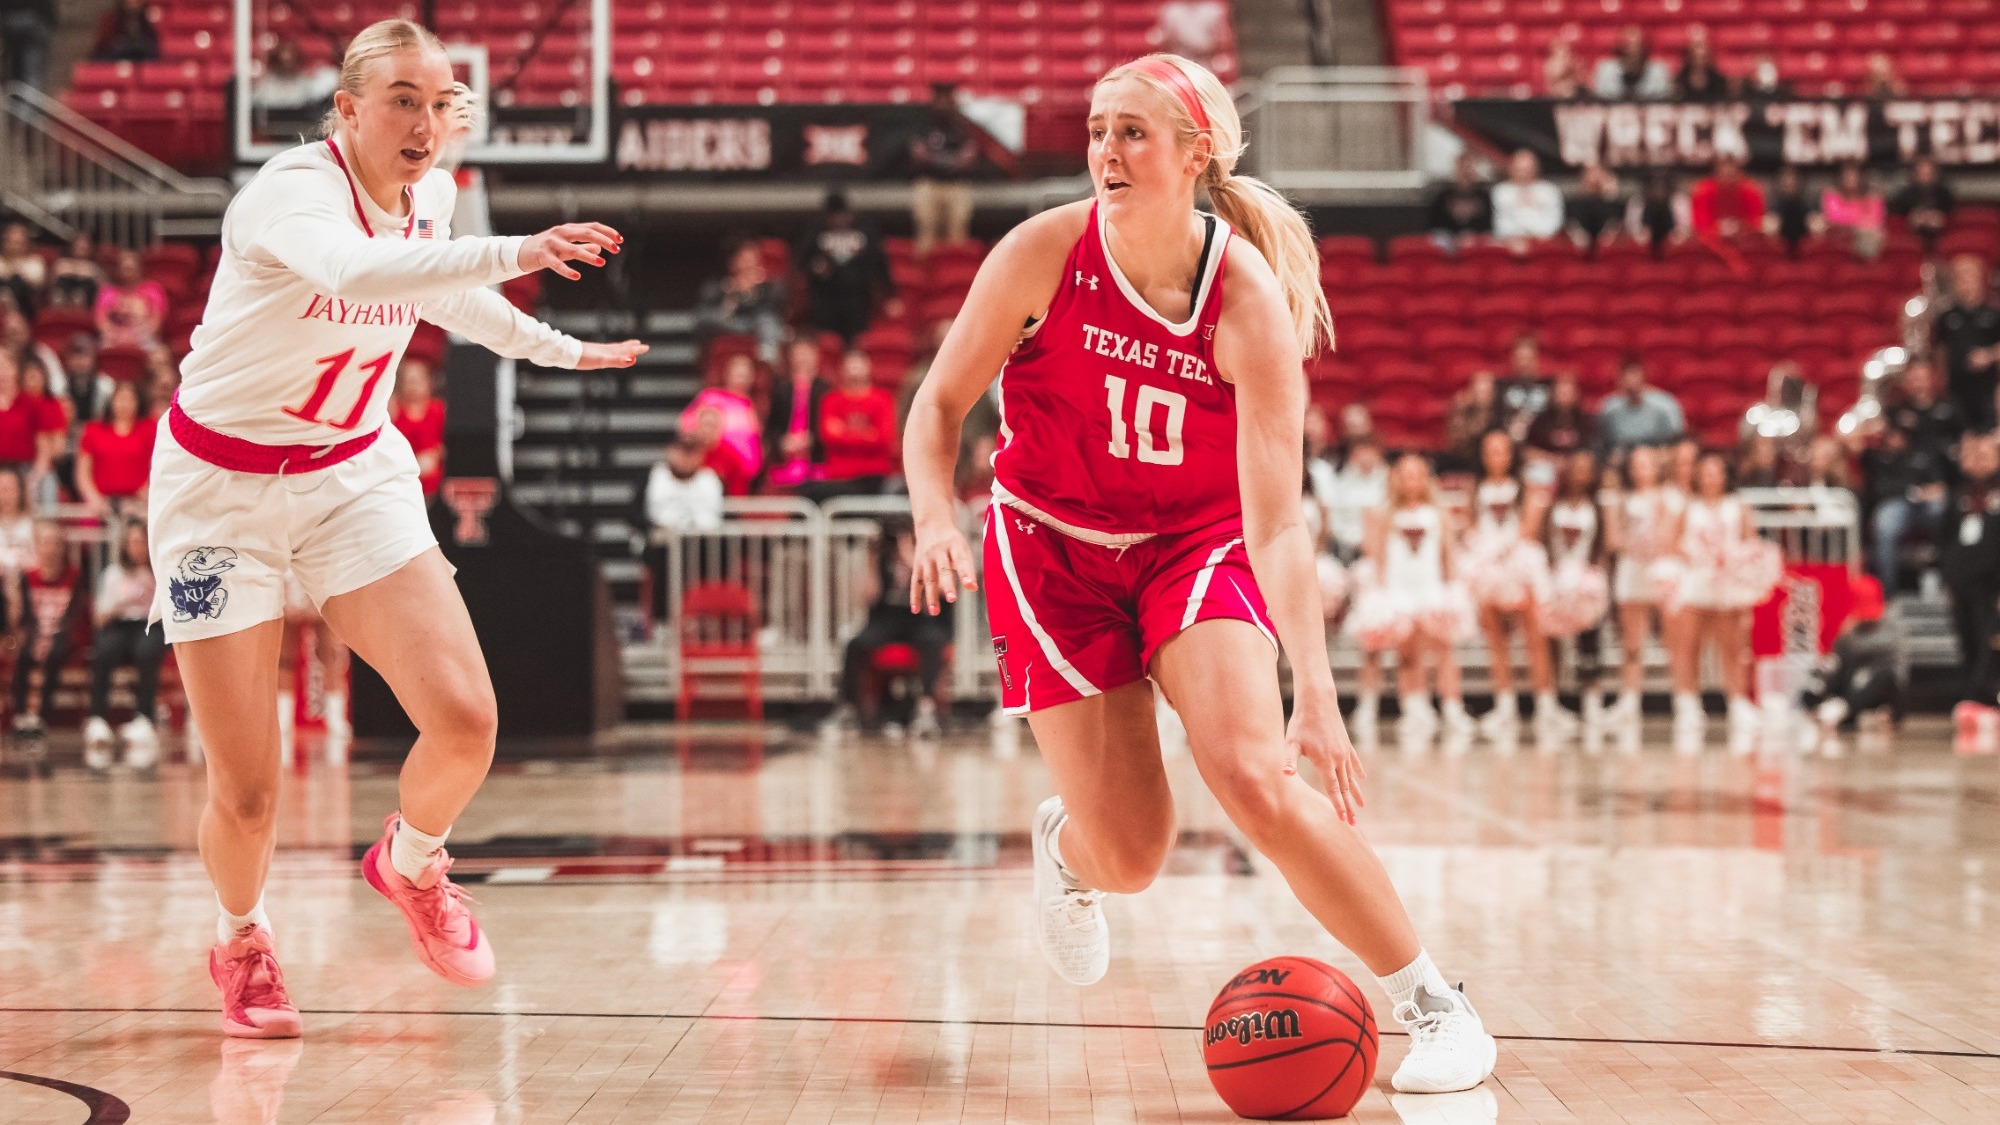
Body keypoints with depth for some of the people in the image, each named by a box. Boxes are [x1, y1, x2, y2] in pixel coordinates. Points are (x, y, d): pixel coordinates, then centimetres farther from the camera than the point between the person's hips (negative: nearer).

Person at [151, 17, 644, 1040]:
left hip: (356, 474, 5)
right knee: (246, 796, -4)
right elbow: (354, 272, -49)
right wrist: (512, 254, -60)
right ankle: (240, 937, 31)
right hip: (222, 484, -5)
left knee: (464, 722, -15)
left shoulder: (431, 194, -2)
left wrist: (558, 348, 28)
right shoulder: (293, 191, -24)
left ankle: (409, 860, 19)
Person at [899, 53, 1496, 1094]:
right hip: (1053, 544, 1)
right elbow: (941, 402, -5)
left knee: (1255, 776, -25)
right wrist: (936, 518, -24)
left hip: (1199, 543, -1)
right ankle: (1064, 845, 36)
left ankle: (1433, 1004, -8)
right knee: (1131, 859, -6)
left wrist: (1316, 687, -35)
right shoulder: (1045, 254, -18)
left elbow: (1276, 521, -26)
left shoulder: (1250, 302, -22)